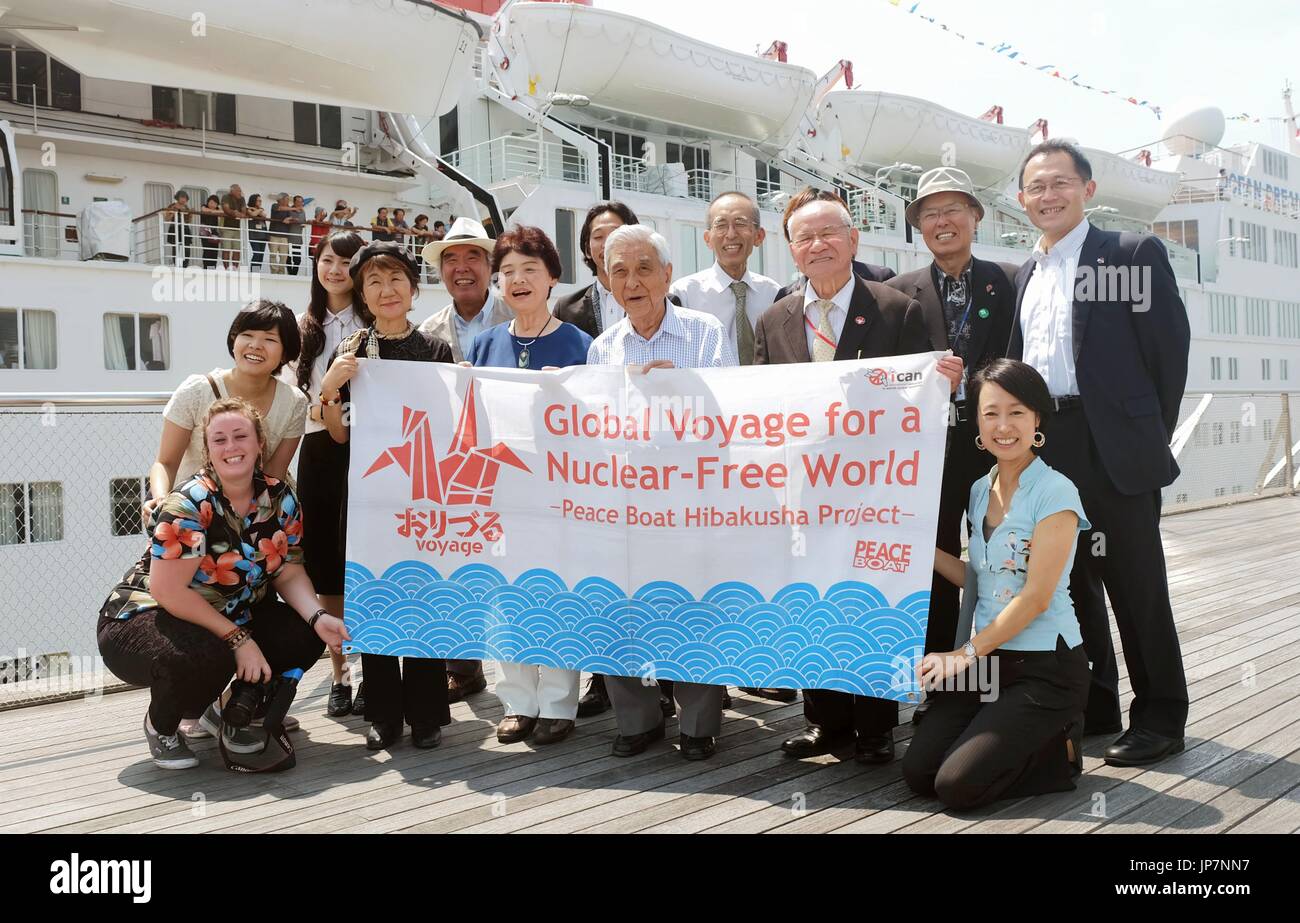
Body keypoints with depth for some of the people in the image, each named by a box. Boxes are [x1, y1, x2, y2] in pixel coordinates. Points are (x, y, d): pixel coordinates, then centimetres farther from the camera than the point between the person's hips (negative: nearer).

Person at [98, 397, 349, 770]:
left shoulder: (280, 498, -4)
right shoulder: (189, 504, -24)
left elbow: (289, 572, 0)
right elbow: (168, 591, -27)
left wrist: (318, 617, -19)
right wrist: (239, 639, -26)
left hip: (232, 617, 6)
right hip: (145, 619, -6)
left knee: (304, 636, -16)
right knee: (208, 656, -37)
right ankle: (160, 726, -1)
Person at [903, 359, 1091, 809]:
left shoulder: (1055, 492, -12)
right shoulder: (981, 490, 9)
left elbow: (1036, 597, -16)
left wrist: (966, 653, -13)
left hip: (1046, 669, -6)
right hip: (989, 661, 7)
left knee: (958, 786, -15)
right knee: (918, 772, -6)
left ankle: (1062, 748, 10)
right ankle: (1025, 738, 17)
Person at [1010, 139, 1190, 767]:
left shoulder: (1135, 254, -1)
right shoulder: (1023, 275, 16)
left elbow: (1170, 343, -4)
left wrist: (1149, 434, -4)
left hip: (1112, 448, -6)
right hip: (1044, 450, 6)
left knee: (1135, 583, 0)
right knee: (1071, 580, 12)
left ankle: (1160, 716, 13)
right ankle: (1094, 704, 25)